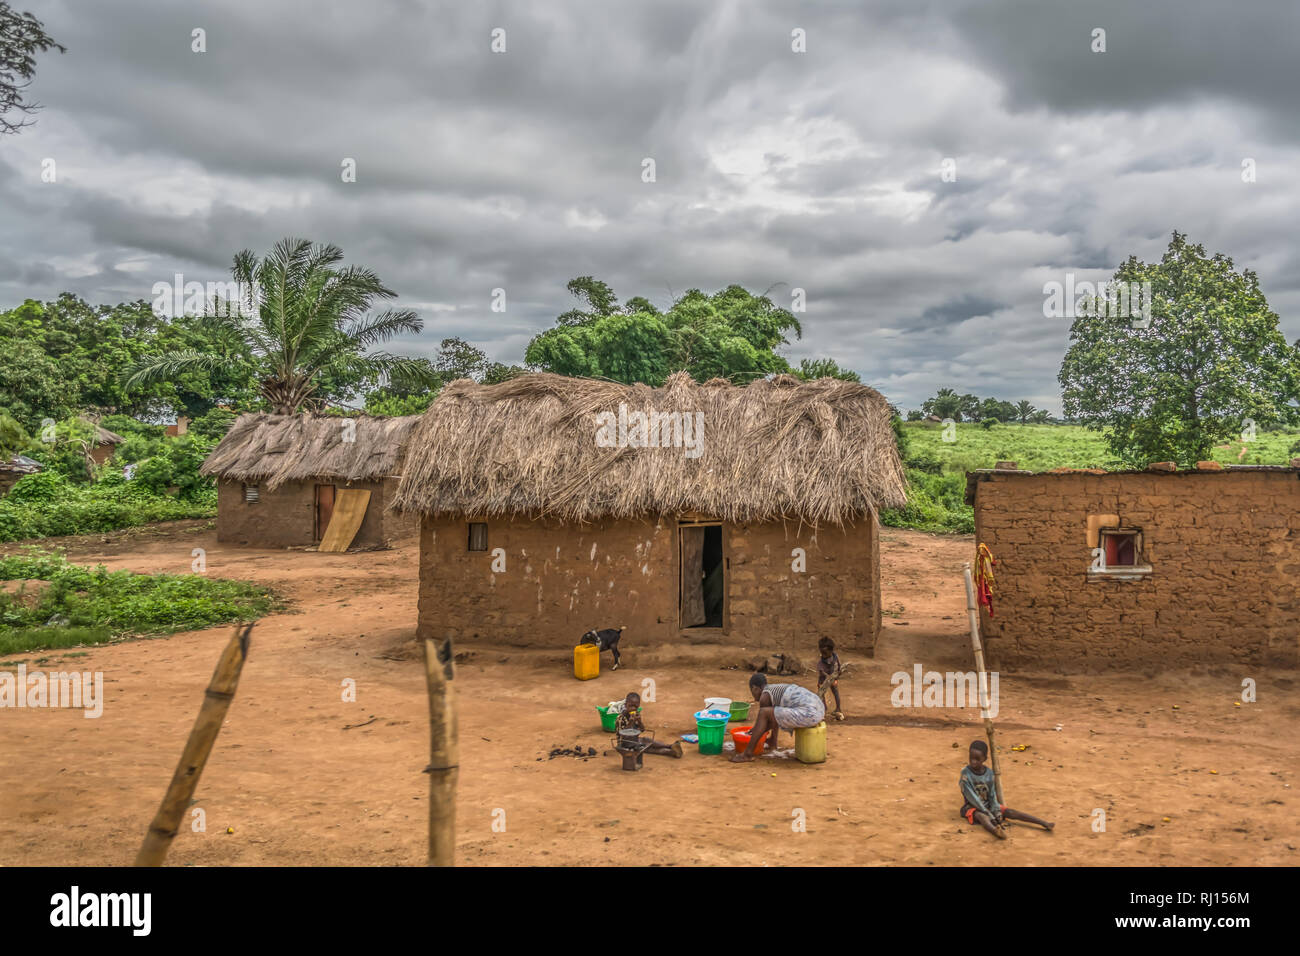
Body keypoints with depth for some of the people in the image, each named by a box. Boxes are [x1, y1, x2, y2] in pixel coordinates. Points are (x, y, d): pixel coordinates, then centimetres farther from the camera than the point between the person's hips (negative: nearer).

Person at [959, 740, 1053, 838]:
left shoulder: (989, 773, -3)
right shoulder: (965, 773, -17)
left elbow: (992, 796, -1)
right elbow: (971, 797, -20)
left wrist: (996, 812, -17)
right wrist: (989, 815, -23)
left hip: (987, 805, 5)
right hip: (972, 807, -5)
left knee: (1010, 812, -14)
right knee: (982, 816, -35)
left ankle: (1044, 823, -21)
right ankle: (995, 830, -67)